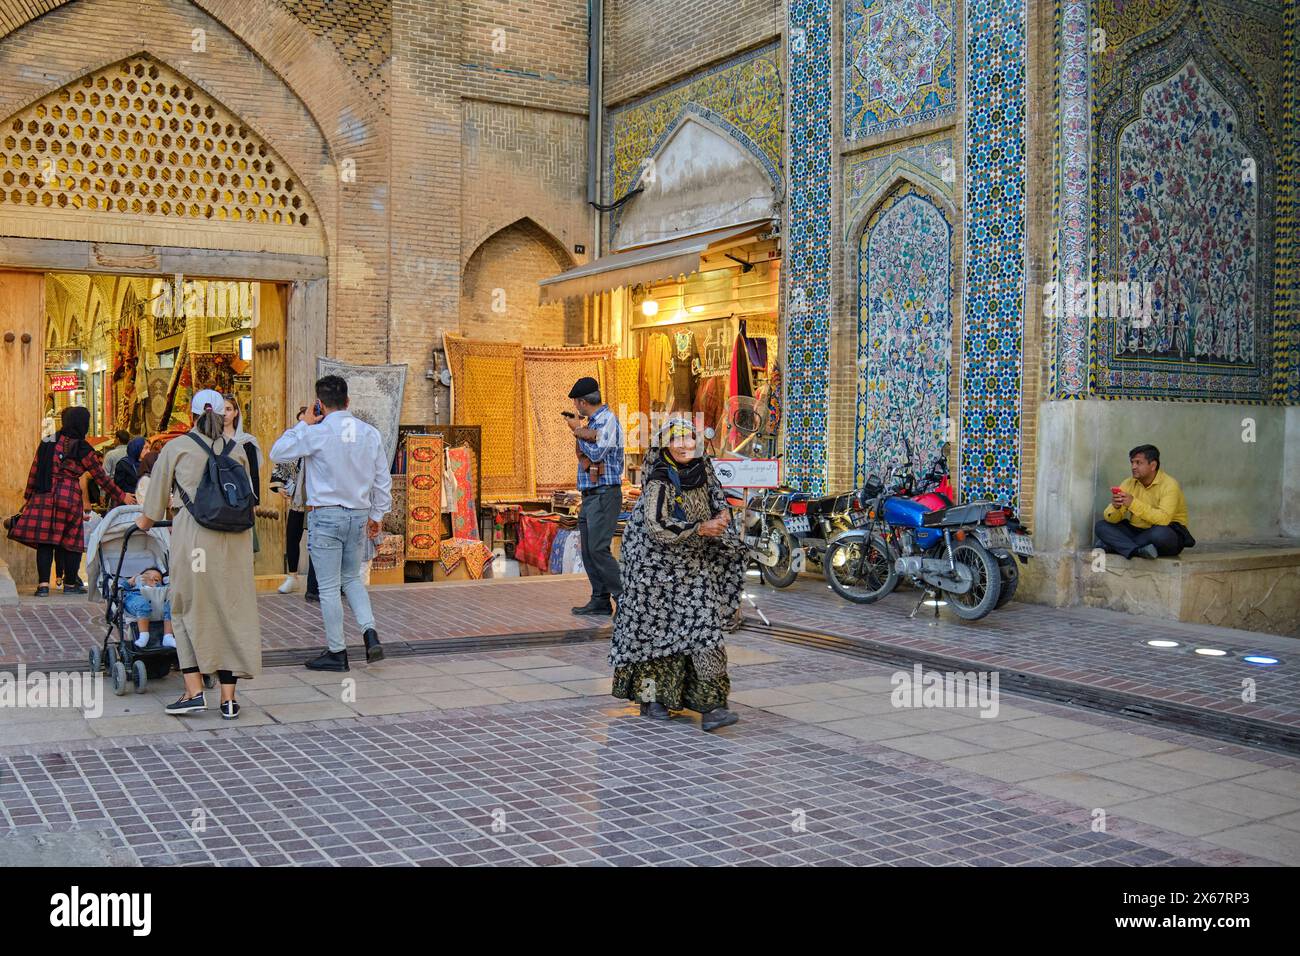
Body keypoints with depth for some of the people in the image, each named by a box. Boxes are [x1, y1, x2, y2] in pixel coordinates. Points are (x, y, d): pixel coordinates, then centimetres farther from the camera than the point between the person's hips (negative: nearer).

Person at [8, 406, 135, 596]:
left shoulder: (47, 442, 6)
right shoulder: (83, 450, -3)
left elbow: (34, 470, 9)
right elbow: (101, 477, 2)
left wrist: (29, 495, 17)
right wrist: (121, 496, 12)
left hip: (44, 496, 3)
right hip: (70, 497, -3)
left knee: (44, 540, 2)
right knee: (70, 541, 7)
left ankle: (43, 584, -5)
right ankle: (70, 583, 15)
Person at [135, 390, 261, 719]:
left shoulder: (176, 448, 5)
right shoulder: (238, 450, 12)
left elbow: (157, 492, 16)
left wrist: (145, 522, 35)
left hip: (194, 536, -2)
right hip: (236, 537, 2)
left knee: (188, 609, 12)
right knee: (231, 611, 7)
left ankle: (194, 691, 7)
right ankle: (229, 699, 10)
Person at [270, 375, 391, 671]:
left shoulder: (317, 433, -12)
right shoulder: (370, 433, 3)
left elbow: (277, 452, -3)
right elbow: (383, 480, 8)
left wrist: (304, 424, 2)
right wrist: (376, 515, 18)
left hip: (326, 515, -5)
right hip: (359, 515, 5)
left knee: (329, 587, 4)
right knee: (352, 579, 20)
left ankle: (336, 653, 10)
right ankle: (370, 633, 2)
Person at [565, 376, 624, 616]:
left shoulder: (608, 420, -11)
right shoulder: (592, 421, 16)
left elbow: (596, 452, -18)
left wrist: (578, 430, -7)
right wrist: (577, 428, 7)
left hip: (604, 495, -10)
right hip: (589, 496, 10)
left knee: (598, 549, -14)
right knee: (588, 551, 9)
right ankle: (600, 600, 14)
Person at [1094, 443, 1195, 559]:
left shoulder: (1169, 485, -15)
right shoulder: (1128, 484, 0)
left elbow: (1163, 519, -31)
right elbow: (1110, 518, -6)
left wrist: (1133, 503, -36)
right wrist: (1115, 507, -30)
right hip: (1136, 531, 5)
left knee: (1161, 533, -39)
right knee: (1100, 526, -12)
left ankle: (1114, 545, -21)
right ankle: (1137, 550, -31)